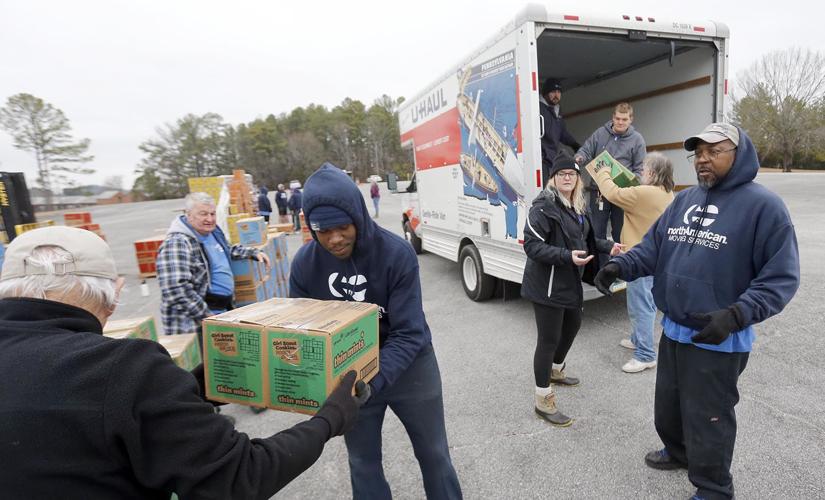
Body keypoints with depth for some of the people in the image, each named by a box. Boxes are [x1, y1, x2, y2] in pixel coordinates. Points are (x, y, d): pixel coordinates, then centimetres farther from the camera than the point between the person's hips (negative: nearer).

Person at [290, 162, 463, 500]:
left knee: (433, 453, 19)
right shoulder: (305, 263, -15)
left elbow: (408, 333, -26)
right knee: (363, 462, 20)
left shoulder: (397, 253, -26)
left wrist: (373, 381, -39)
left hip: (408, 367, -2)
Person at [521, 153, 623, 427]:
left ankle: (555, 372, 50)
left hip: (571, 282, 10)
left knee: (573, 325, 25)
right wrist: (567, 256, -31)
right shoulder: (544, 206, -18)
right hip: (547, 286, -9)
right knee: (549, 339, -2)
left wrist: (607, 246, 11)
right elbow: (532, 245, -24)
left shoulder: (578, 206, 11)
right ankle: (543, 401, 13)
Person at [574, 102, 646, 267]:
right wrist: (579, 158, -20)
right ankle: (600, 268, 16)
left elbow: (639, 169, 2)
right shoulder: (600, 133, 4)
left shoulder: (637, 139, 3)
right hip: (598, 190, 1)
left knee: (620, 233, 9)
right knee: (597, 231, 4)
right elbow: (585, 151, 4)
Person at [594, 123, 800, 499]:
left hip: (718, 340, -6)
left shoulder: (763, 205, -13)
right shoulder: (684, 200, 6)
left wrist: (736, 315, -28)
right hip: (673, 331, 6)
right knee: (667, 405, 24)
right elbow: (653, 246, 6)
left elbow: (780, 277, -15)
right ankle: (678, 451, 52)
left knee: (707, 420, 11)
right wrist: (620, 265, -13)